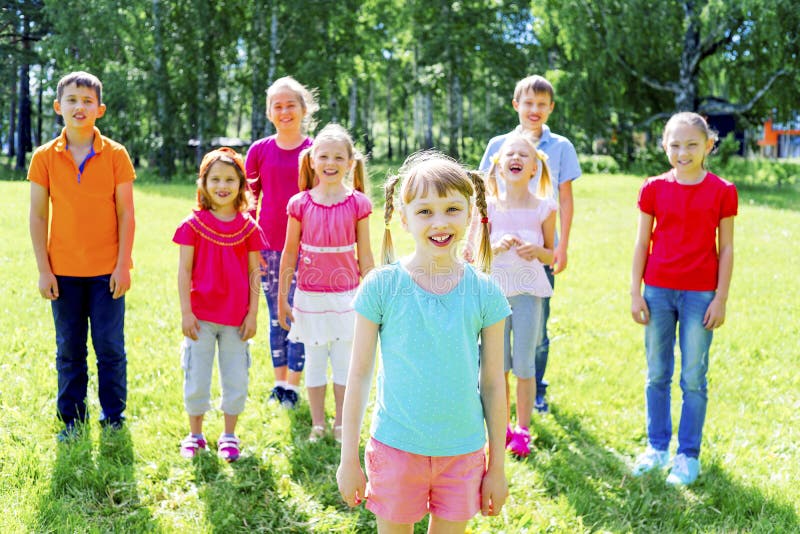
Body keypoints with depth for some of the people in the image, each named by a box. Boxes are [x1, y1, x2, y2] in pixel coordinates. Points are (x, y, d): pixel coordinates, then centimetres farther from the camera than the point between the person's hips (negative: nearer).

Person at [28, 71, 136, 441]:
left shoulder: (115, 155, -2)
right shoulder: (45, 157, 0)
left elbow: (126, 213, -2)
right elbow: (37, 216, 1)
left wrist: (123, 265, -7)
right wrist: (43, 269, -3)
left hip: (107, 270, -1)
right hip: (63, 271, 1)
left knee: (110, 347, 4)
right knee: (69, 349, 10)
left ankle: (113, 417, 18)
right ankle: (71, 418, 22)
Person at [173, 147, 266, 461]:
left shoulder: (248, 227, 2)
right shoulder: (194, 224, -3)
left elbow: (254, 273, 3)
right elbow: (184, 271, -3)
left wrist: (253, 314, -1)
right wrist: (186, 312, -8)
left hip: (236, 317, 1)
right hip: (201, 316, -1)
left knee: (236, 379, 8)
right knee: (196, 379, 7)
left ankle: (229, 436, 24)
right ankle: (195, 436, 23)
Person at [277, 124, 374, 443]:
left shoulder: (358, 203, -4)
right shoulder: (300, 204, -3)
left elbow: (365, 255, 2)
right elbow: (289, 253, 4)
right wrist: (281, 297, 5)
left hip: (347, 296, 0)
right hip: (310, 295, 1)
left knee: (344, 361, 8)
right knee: (314, 361, 10)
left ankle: (341, 423, 22)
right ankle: (317, 423, 22)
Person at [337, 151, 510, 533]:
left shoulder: (485, 293, -5)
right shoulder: (382, 286, -9)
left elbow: (493, 383, 2)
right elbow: (359, 375, -2)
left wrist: (497, 466, 6)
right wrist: (349, 459, 0)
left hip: (463, 451, 1)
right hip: (396, 446, -1)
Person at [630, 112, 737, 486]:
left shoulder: (722, 192, -3)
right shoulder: (654, 189, 2)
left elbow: (725, 249, 0)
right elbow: (642, 244, 5)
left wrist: (721, 299, -4)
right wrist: (635, 293, 2)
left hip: (700, 295, -2)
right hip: (658, 292, 2)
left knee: (694, 379, 3)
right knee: (657, 375, 10)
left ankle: (688, 455, 14)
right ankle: (657, 447, 24)